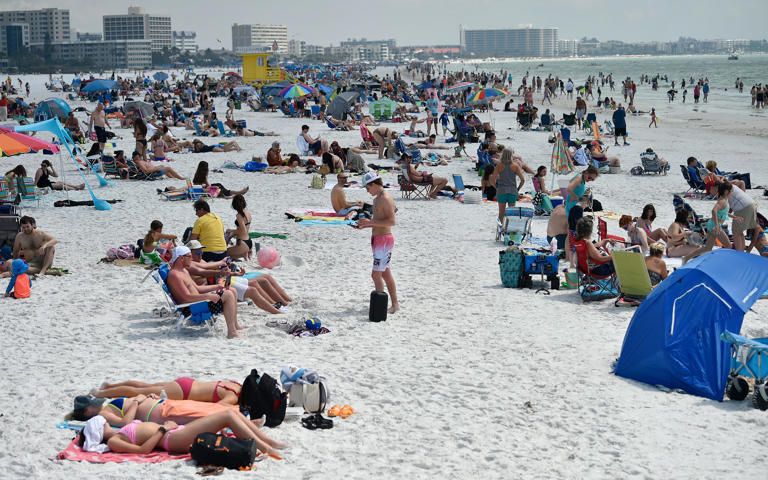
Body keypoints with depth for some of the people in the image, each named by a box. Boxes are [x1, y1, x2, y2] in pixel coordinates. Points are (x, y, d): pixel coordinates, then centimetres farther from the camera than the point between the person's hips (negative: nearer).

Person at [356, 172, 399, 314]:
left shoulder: (386, 199, -15)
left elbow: (391, 221, -23)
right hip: (377, 239, 10)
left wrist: (371, 222, -22)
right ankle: (395, 305, 19)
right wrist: (364, 225, 12)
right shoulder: (377, 199, 17)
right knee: (386, 274, 13)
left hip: (384, 240, -10)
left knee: (376, 274, -12)